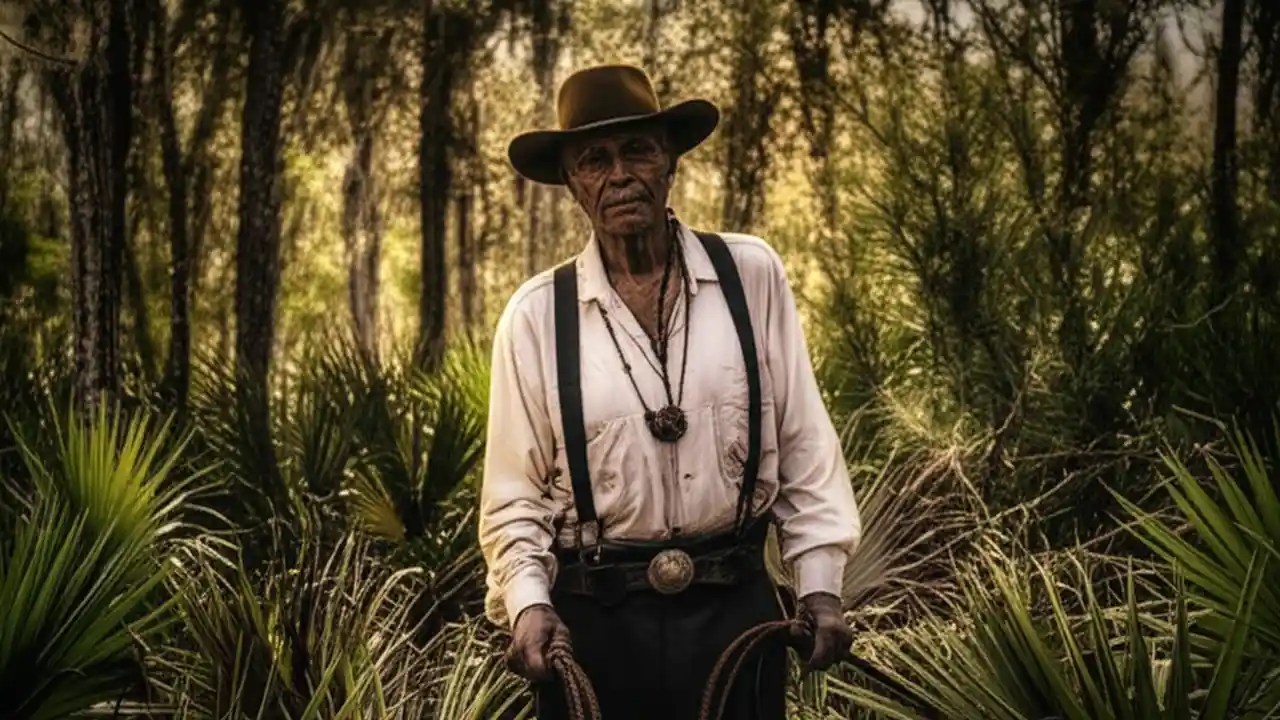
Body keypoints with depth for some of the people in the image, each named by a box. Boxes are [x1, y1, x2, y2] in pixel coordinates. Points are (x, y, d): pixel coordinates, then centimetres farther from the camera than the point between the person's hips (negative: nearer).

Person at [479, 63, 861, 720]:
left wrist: (820, 585, -2)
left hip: (734, 610, 1)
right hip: (591, 617, -1)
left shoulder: (750, 275, 1)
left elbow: (803, 443, 3)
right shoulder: (537, 314, -2)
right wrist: (528, 604, -13)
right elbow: (515, 492, 1)